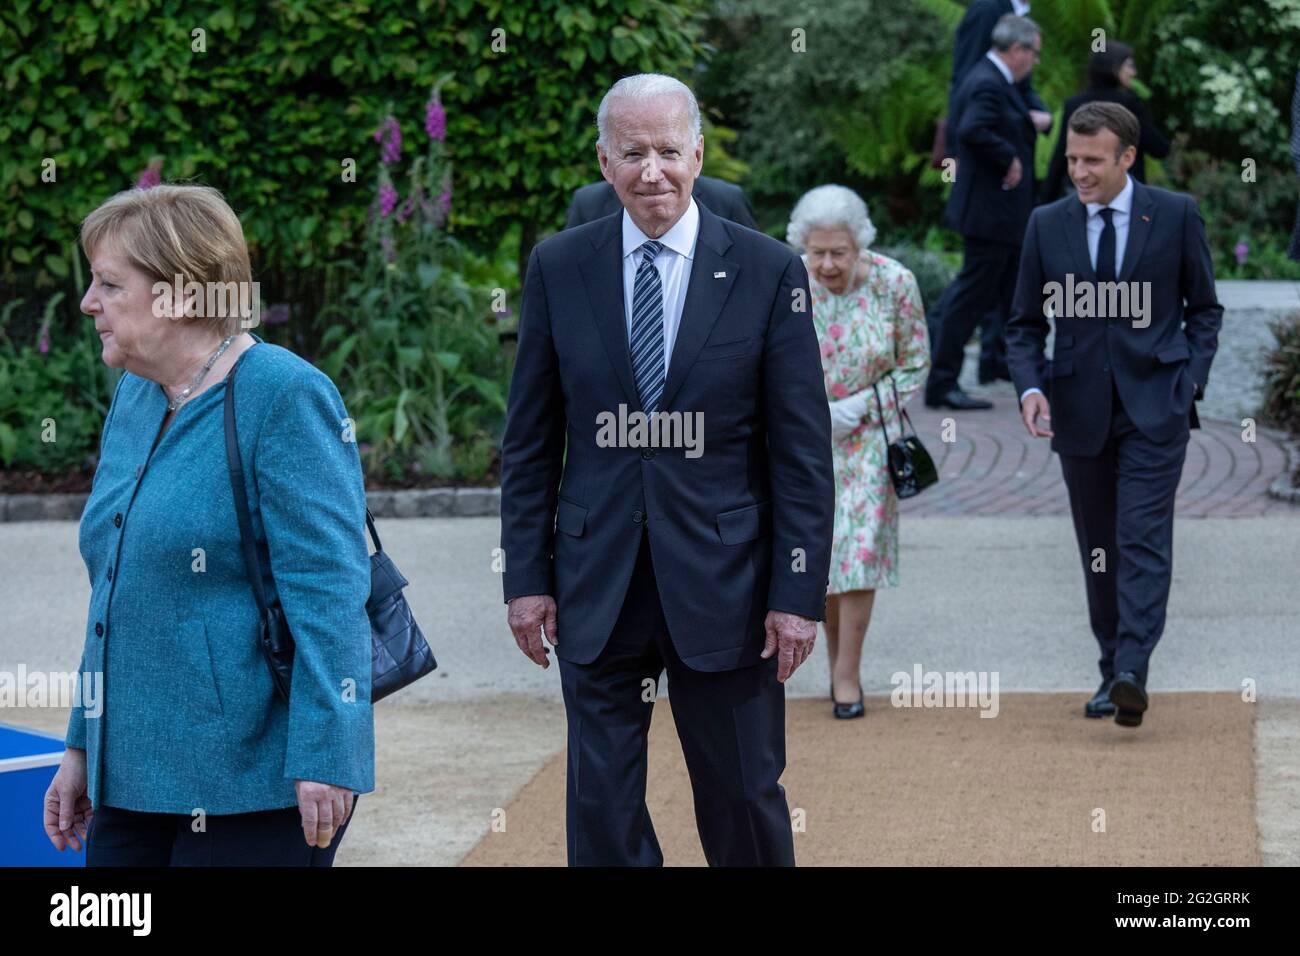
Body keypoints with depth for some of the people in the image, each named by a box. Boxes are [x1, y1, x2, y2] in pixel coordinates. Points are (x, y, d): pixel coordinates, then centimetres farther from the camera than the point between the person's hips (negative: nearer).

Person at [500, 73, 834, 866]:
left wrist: (800, 591, -8)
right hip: (597, 585, 2)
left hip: (724, 583, -2)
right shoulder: (559, 267, 3)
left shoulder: (768, 271, -3)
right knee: (602, 808, 7)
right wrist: (527, 576, 1)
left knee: (744, 800, 6)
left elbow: (803, 450, -3)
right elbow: (530, 440, 6)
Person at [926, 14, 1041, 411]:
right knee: (971, 296, -6)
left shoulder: (990, 79, 13)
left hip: (1003, 214, 11)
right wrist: (1009, 158, -24)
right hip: (991, 211, -11)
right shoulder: (988, 84, -20)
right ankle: (941, 383, -2)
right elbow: (971, 130, -35)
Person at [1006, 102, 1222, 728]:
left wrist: (1191, 378, -3)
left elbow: (1204, 308, 9)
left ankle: (1132, 672, -22)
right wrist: (1030, 386, -8)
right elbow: (1025, 323, 9)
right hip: (1080, 410, 3)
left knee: (1144, 540, -14)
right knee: (1098, 550, 9)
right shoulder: (1047, 224, 4)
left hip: (1154, 406, -3)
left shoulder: (1176, 215, 0)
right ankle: (1112, 672, 17)